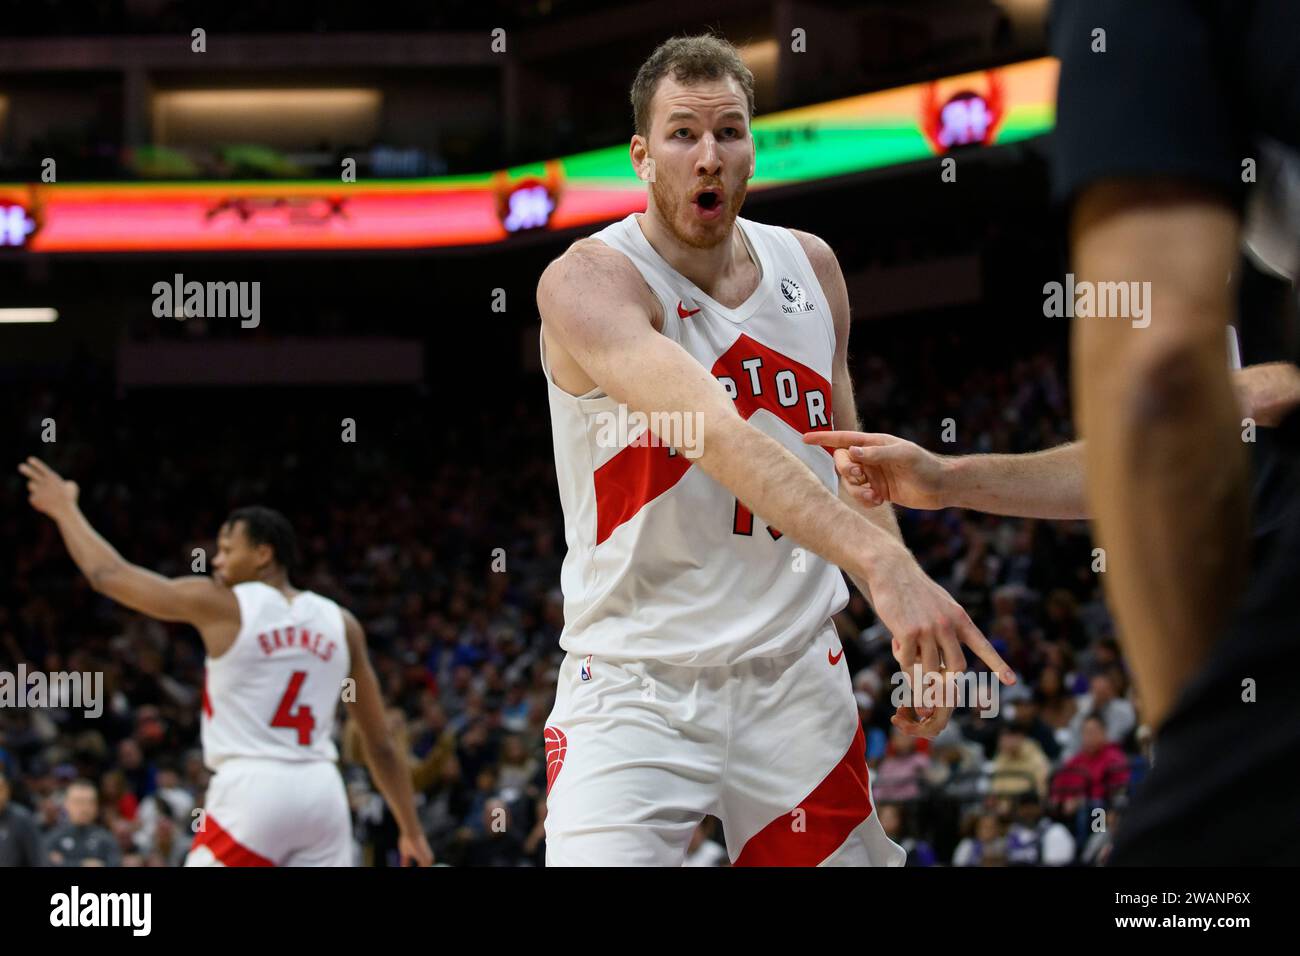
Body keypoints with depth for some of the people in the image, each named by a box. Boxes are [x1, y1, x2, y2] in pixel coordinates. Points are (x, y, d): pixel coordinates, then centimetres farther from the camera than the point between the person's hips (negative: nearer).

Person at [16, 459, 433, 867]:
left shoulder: (219, 605, 0)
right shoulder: (340, 625, 12)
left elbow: (108, 574, 7)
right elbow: (381, 745, 13)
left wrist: (64, 508, 23)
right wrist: (412, 830, 20)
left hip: (252, 790, -5)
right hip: (322, 791, 5)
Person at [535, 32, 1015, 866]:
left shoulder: (810, 268, 7)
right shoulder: (587, 284, -16)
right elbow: (717, 435, -32)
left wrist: (916, 635, 5)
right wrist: (883, 563, -44)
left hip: (795, 680, 5)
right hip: (635, 692, -5)